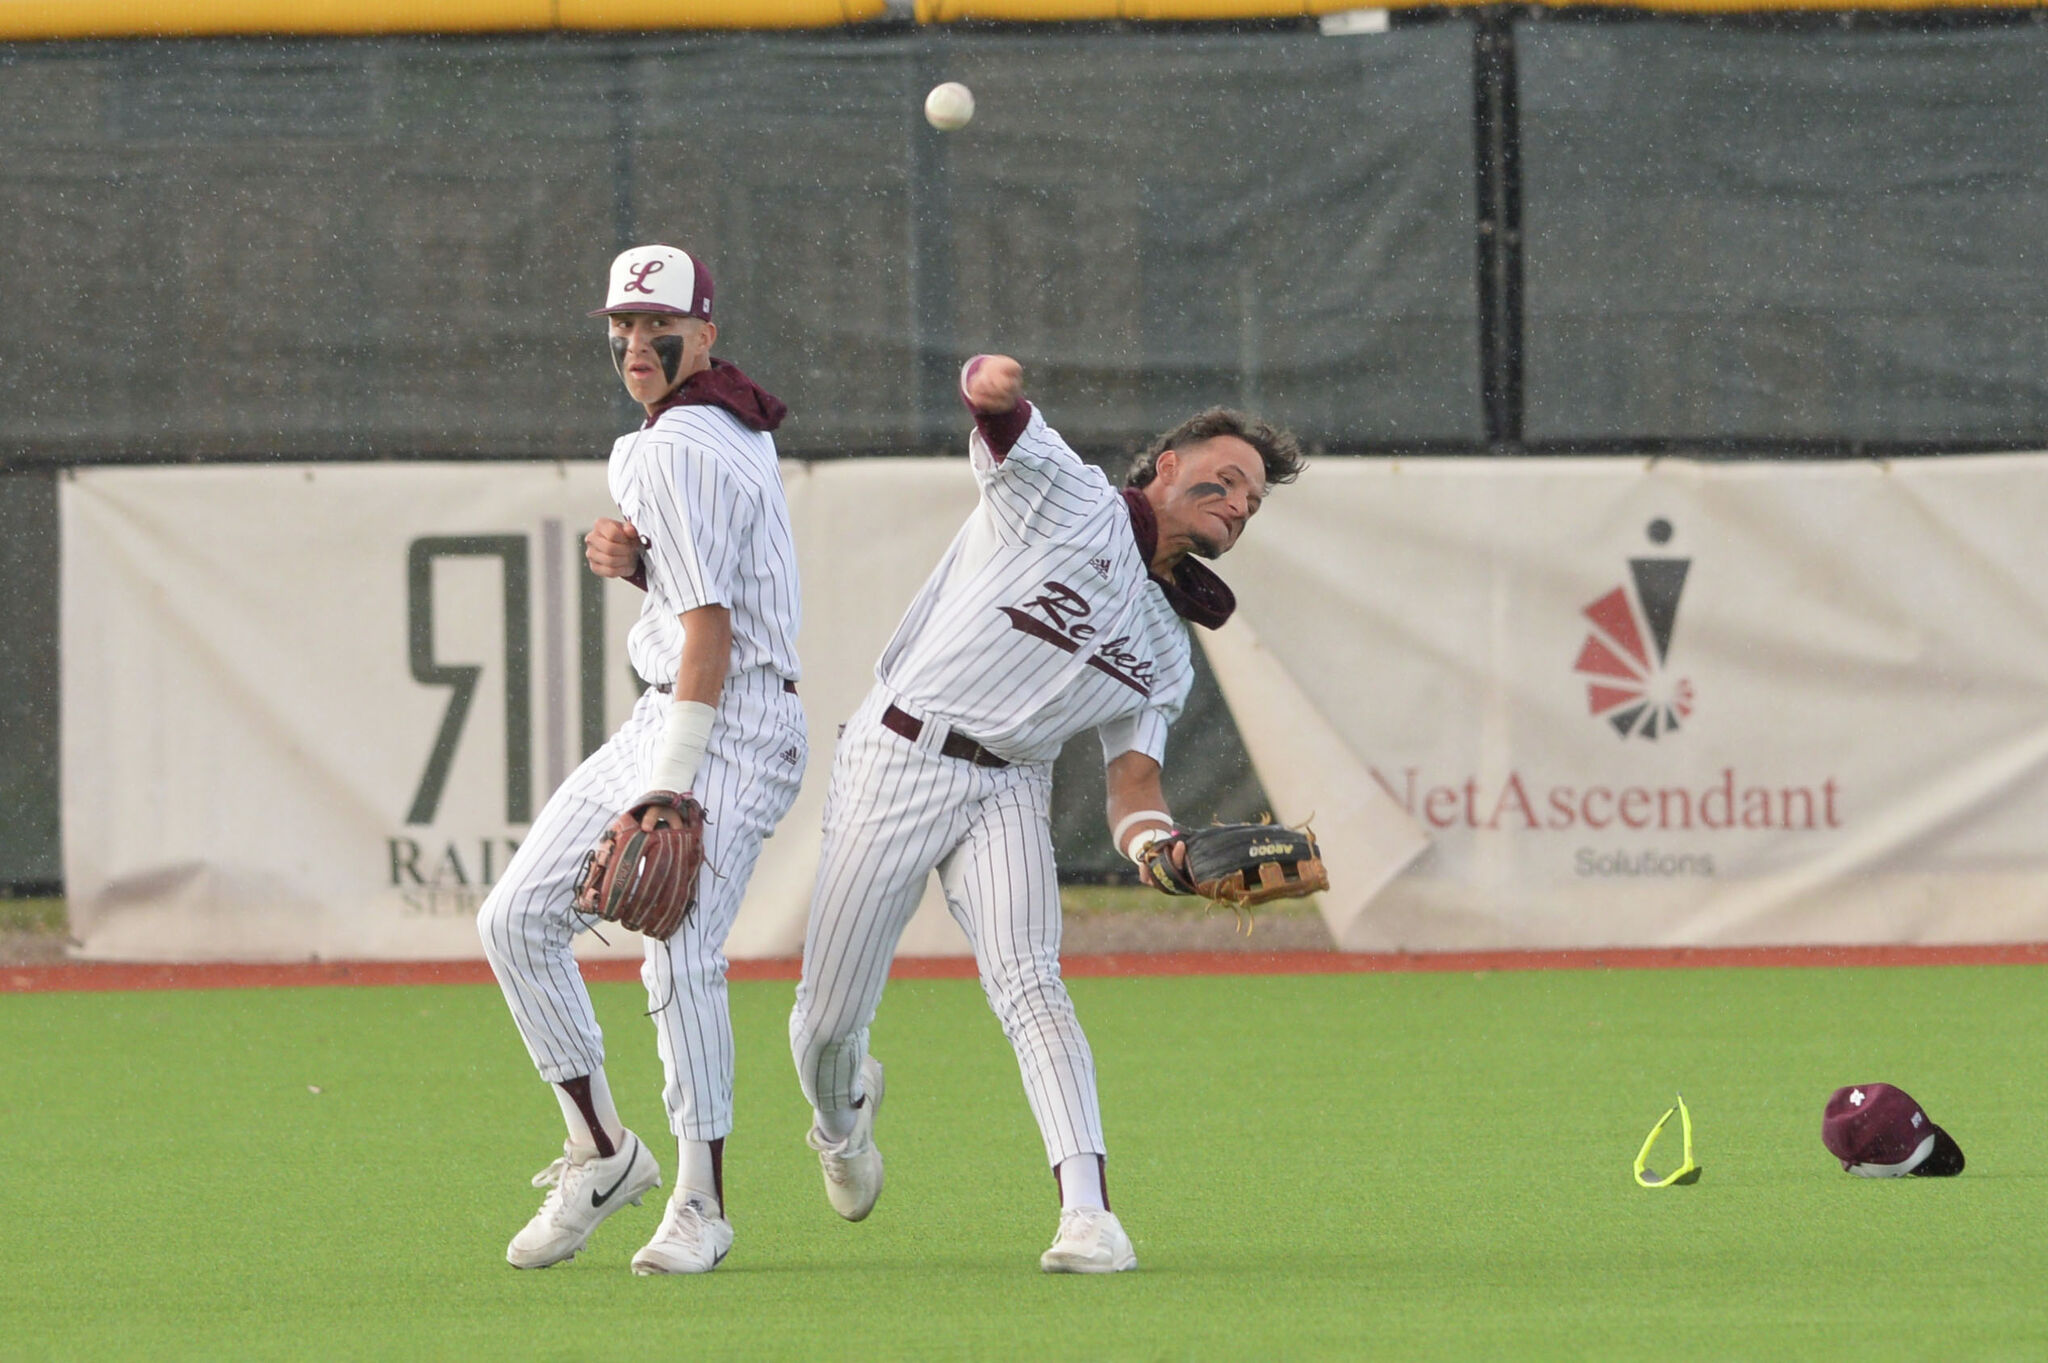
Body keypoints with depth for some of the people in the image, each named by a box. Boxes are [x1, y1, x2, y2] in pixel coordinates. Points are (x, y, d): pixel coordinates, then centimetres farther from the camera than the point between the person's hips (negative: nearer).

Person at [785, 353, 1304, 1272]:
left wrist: (1159, 849, -18)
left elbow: (1133, 776, 6)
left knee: (1029, 984, -21)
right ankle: (841, 1115, 37)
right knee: (828, 1019, 1)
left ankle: (1088, 1215, -32)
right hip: (894, 764, -4)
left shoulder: (1166, 651, 17)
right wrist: (993, 384, -44)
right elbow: (1001, 426, -18)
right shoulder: (1064, 497, 1)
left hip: (1008, 792, 4)